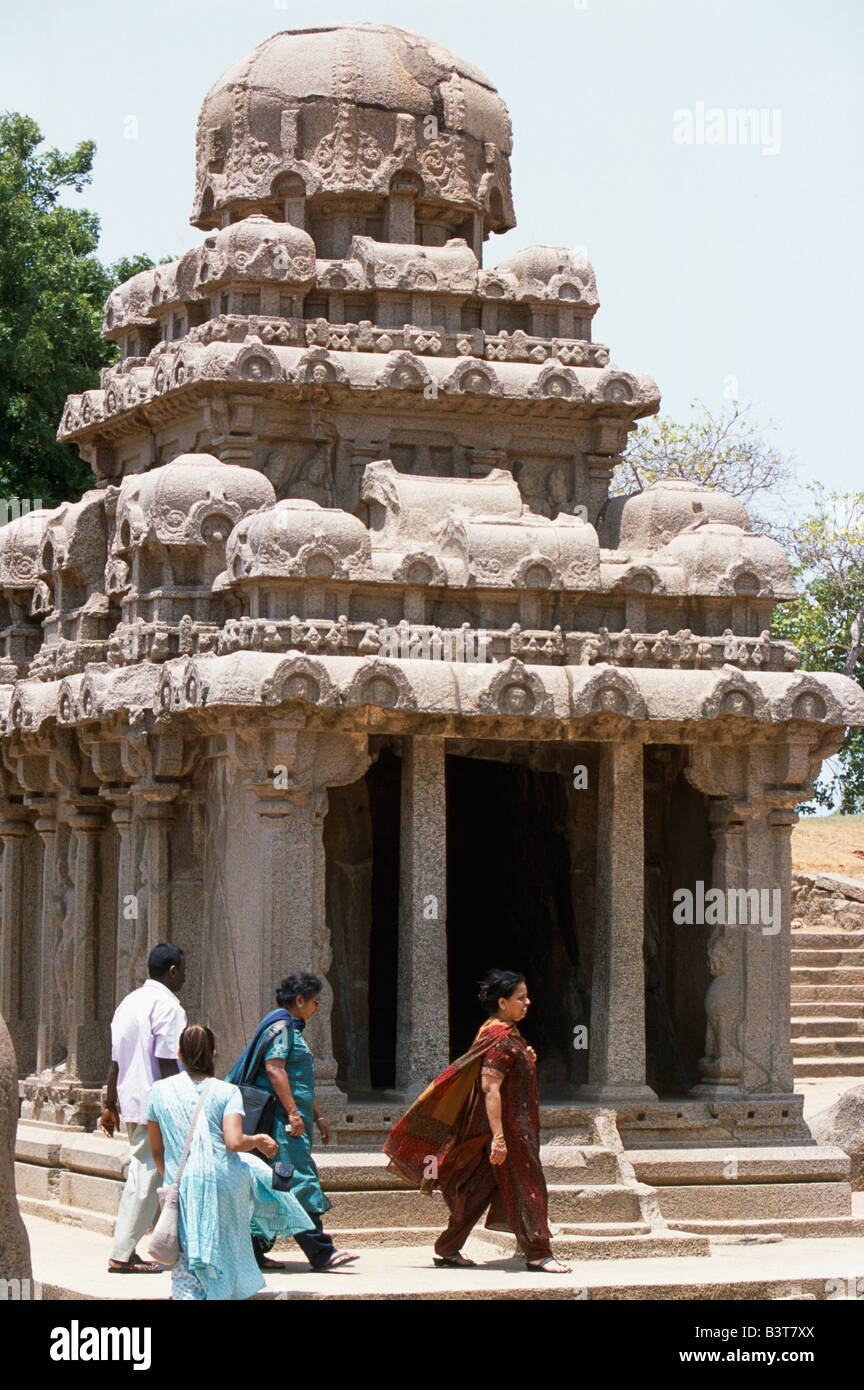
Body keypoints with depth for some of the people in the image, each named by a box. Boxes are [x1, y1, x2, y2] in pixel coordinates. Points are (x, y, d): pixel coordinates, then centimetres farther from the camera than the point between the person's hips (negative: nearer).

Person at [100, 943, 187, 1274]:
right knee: (145, 1177, -5)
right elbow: (167, 1064, -18)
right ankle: (122, 1255, -5)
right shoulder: (168, 1006, -12)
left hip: (130, 1101, 9)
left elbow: (115, 1062, 16)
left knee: (144, 1174, 14)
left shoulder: (129, 1002, 14)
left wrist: (110, 1106, 20)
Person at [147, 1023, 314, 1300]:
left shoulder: (159, 1091, 5)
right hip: (225, 1183, -1)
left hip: (181, 1187, 1)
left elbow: (157, 1152, 10)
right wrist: (258, 1140, 6)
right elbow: (234, 1143, -15)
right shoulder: (227, 1092, -2)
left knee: (185, 1270, 8)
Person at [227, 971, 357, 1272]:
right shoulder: (280, 1026, -9)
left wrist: (318, 1117, 28)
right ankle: (321, 1252, -16)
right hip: (282, 1120, -11)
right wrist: (293, 1113, -23)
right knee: (300, 1181, -13)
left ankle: (255, 1250, 10)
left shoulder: (292, 1029, 23)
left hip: (292, 1121, 11)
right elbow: (274, 1068, -20)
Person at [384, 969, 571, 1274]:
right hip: (508, 1124, -11)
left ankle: (447, 1250, 16)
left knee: (480, 1188, 12)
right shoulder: (501, 1039, -17)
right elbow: (490, 1088, -24)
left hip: (515, 1124, 11)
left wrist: (525, 1060, 14)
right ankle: (538, 1254, 1)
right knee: (526, 1184, -4)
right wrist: (498, 1137, -26)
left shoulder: (506, 1033, 15)